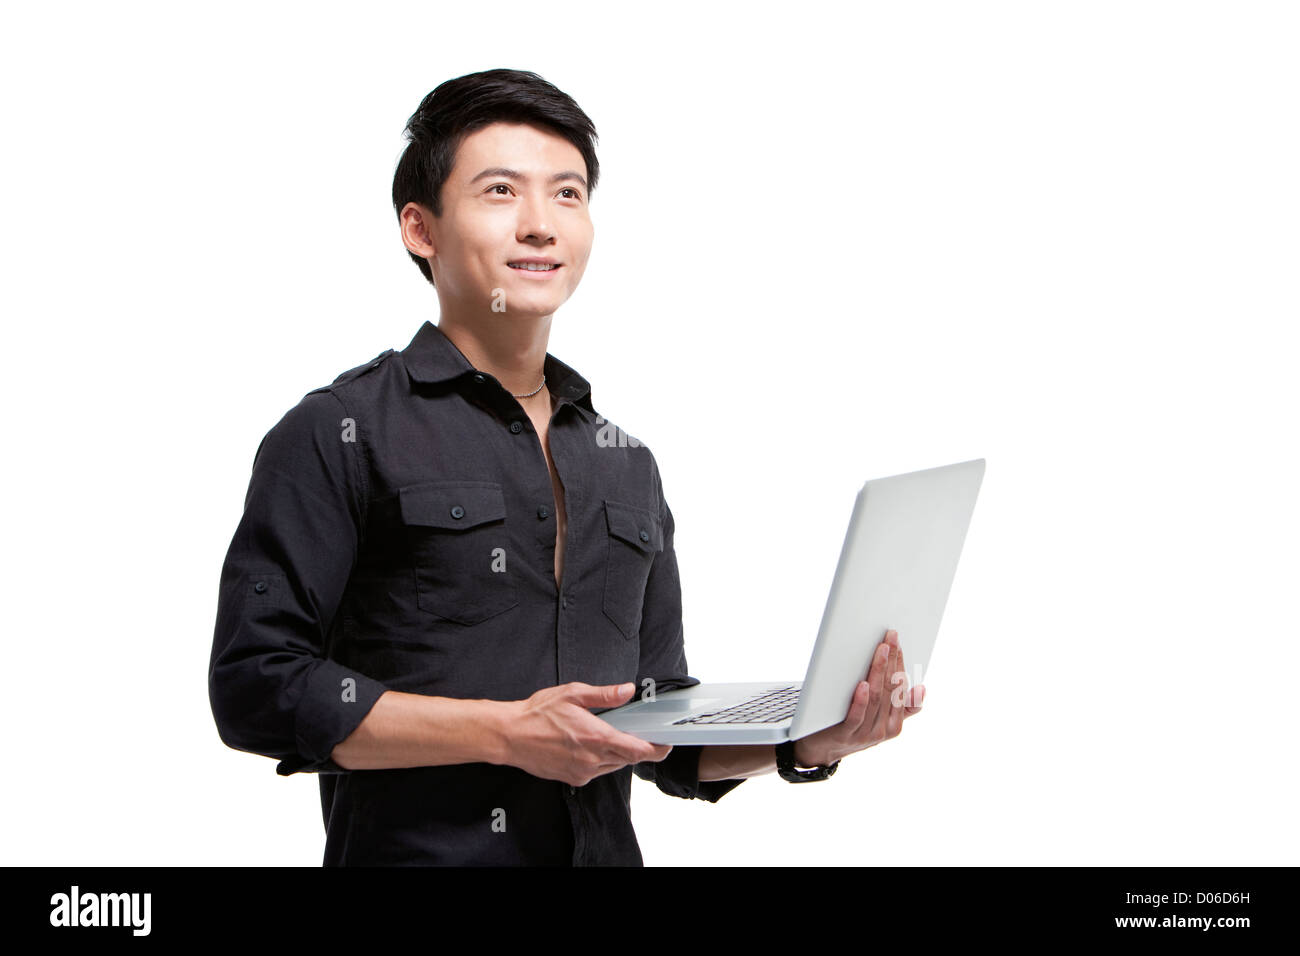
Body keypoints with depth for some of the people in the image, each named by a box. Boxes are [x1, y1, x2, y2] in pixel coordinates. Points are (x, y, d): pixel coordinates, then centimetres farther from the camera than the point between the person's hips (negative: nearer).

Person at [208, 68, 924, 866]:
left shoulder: (629, 466, 15)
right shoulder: (339, 434, -2)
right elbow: (254, 684, -10)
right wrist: (504, 732, -14)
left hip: (606, 852, 4)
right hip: (417, 849, -4)